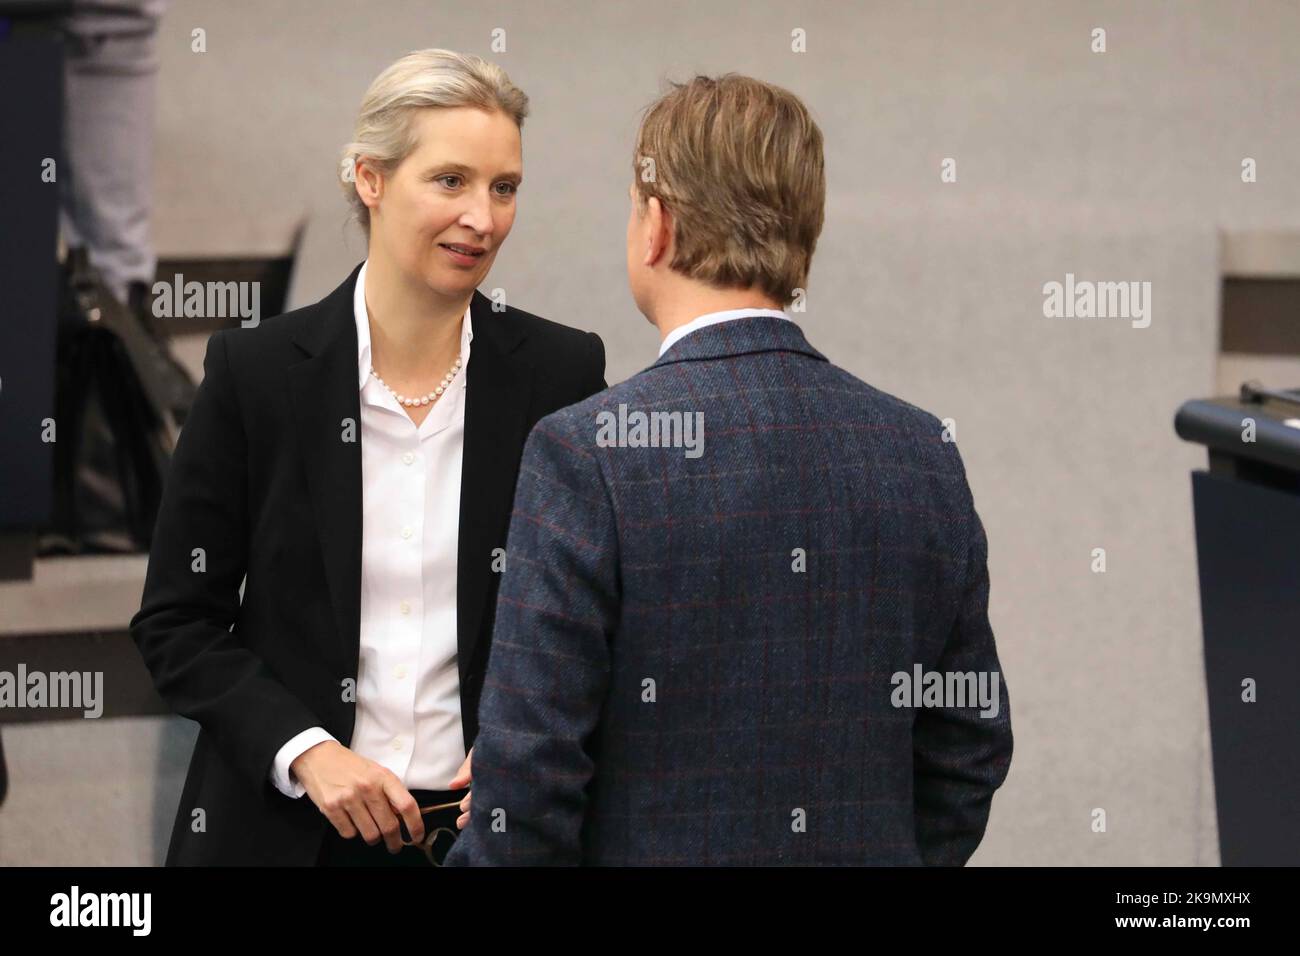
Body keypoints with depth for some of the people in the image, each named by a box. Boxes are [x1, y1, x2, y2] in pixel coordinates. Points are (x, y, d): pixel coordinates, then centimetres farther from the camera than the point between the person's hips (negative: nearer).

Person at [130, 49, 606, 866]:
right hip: (288, 826, -1)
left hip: (490, 821, 1)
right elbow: (176, 620, -1)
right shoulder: (257, 368, -4)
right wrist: (303, 751, -14)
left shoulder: (564, 372, -2)